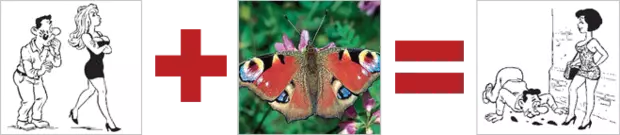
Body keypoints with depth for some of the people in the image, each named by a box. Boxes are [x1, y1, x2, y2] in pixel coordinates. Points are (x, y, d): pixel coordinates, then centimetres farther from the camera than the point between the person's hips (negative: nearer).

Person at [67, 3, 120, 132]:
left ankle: (75, 110, 41)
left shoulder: (98, 33, 9)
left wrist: (106, 48, -18)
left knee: (90, 90, 22)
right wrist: (105, 46, -6)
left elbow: (108, 49, 4)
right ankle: (109, 122, -7)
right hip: (93, 67, -9)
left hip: (98, 66, 9)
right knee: (102, 92, -9)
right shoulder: (85, 35, -14)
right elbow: (96, 51, -23)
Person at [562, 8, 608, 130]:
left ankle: (587, 120, 13)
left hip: (592, 71, -8)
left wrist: (595, 65, -10)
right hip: (583, 70, 8)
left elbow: (605, 55, -13)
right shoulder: (583, 41, 5)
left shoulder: (594, 42, -17)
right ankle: (571, 115, 12)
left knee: (589, 95, 2)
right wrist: (573, 62, 6)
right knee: (572, 88, 3)